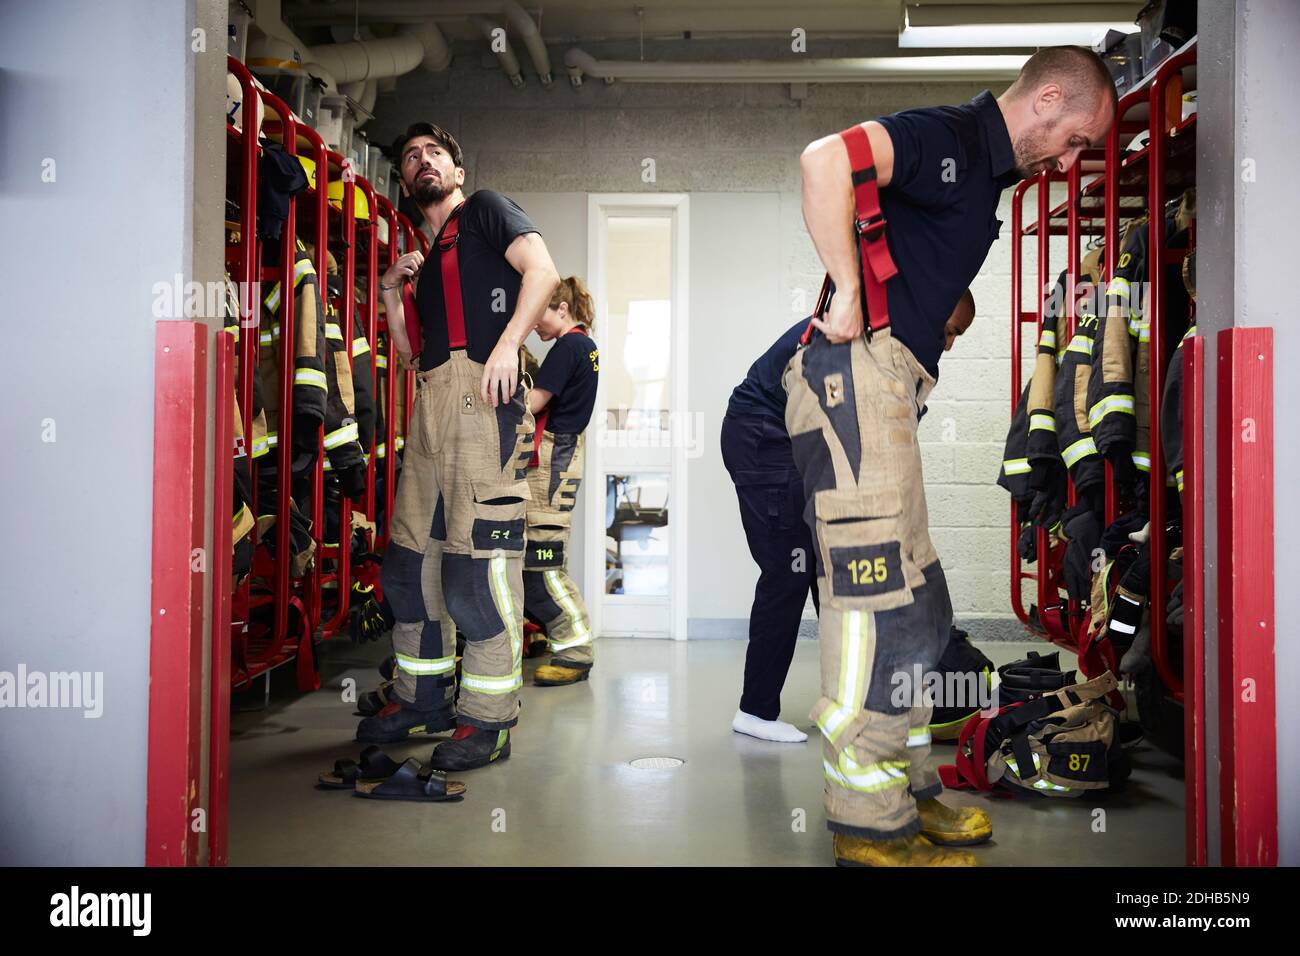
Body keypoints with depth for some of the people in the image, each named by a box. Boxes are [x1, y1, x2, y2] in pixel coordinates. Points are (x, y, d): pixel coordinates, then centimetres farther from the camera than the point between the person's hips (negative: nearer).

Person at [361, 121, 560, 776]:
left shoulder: (484, 210, 9)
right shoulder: (430, 259, 29)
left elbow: (542, 270, -8)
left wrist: (508, 343, -20)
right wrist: (391, 291, 16)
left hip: (480, 396, -8)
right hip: (432, 404, 8)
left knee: (476, 563, -11)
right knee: (410, 561, 9)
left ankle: (487, 719, -5)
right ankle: (423, 698, 21)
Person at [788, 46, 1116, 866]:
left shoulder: (985, 173, 24)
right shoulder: (949, 138, -7)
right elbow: (825, 159, -24)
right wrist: (849, 292, -21)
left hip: (886, 389, 10)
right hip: (859, 373, -10)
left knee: (916, 606, 13)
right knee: (881, 605, -9)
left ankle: (911, 790, 24)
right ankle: (869, 826, -1)